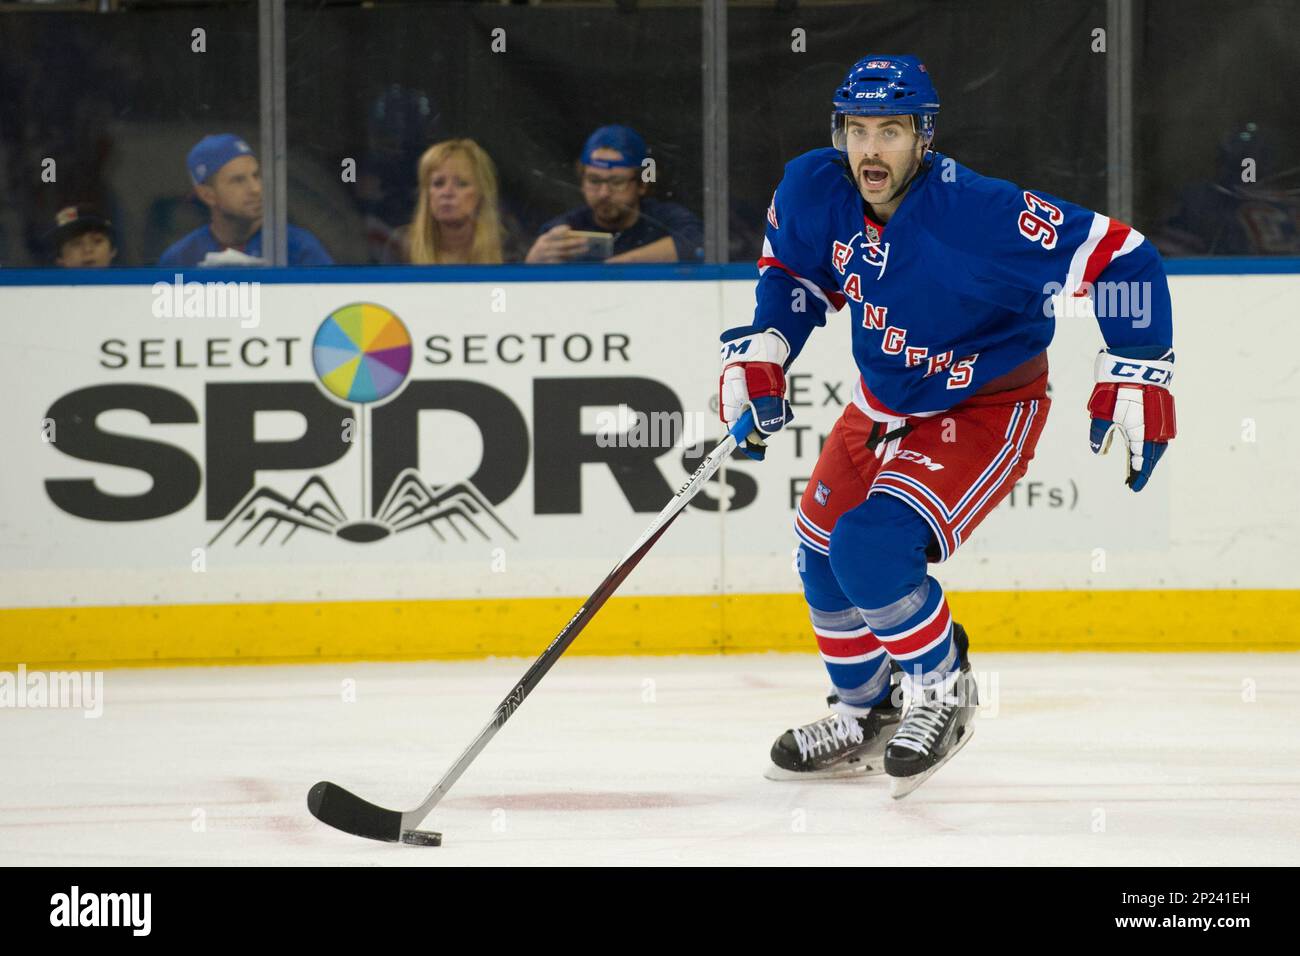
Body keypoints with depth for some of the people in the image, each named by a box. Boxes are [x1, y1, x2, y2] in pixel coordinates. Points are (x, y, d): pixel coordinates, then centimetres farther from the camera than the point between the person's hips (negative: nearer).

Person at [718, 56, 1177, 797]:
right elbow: (791, 271, 9)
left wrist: (1137, 377, -29)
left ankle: (943, 688, 2)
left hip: (988, 411, -7)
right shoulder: (814, 192, -15)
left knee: (873, 549, -24)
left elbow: (1121, 259, -28)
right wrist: (760, 354, -3)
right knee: (824, 556, 14)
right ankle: (867, 718, 37)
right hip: (887, 402, 7)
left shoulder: (982, 214, -34)